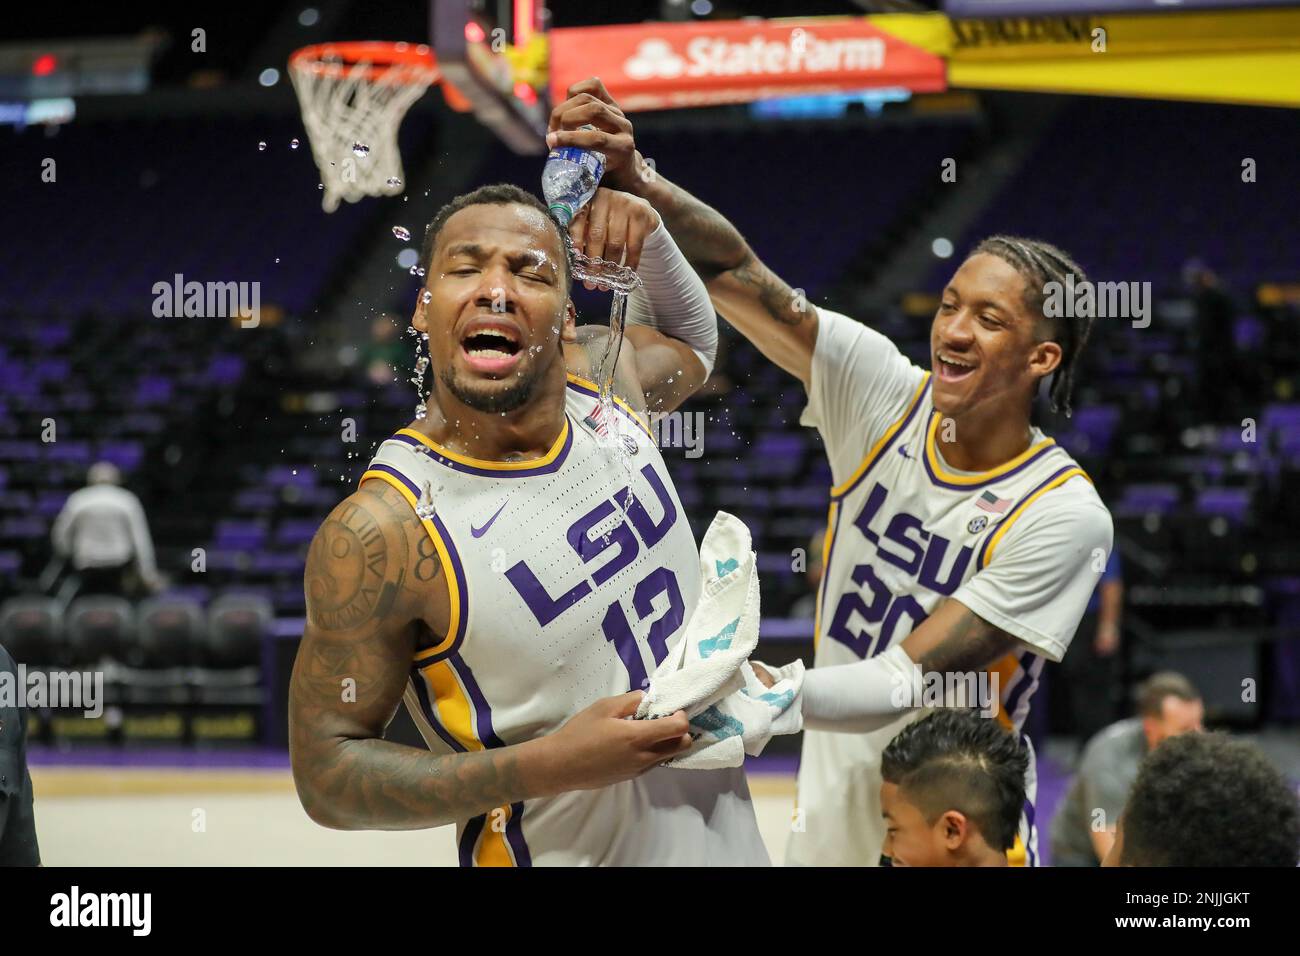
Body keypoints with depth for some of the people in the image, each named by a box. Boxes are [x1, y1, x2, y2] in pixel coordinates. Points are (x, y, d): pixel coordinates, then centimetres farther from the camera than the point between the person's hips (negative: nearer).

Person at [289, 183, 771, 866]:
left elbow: (690, 341, 20)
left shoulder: (603, 373, -4)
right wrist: (550, 767, -26)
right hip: (568, 851, -6)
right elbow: (326, 774, -18)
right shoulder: (379, 532, -22)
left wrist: (646, 234, -1)